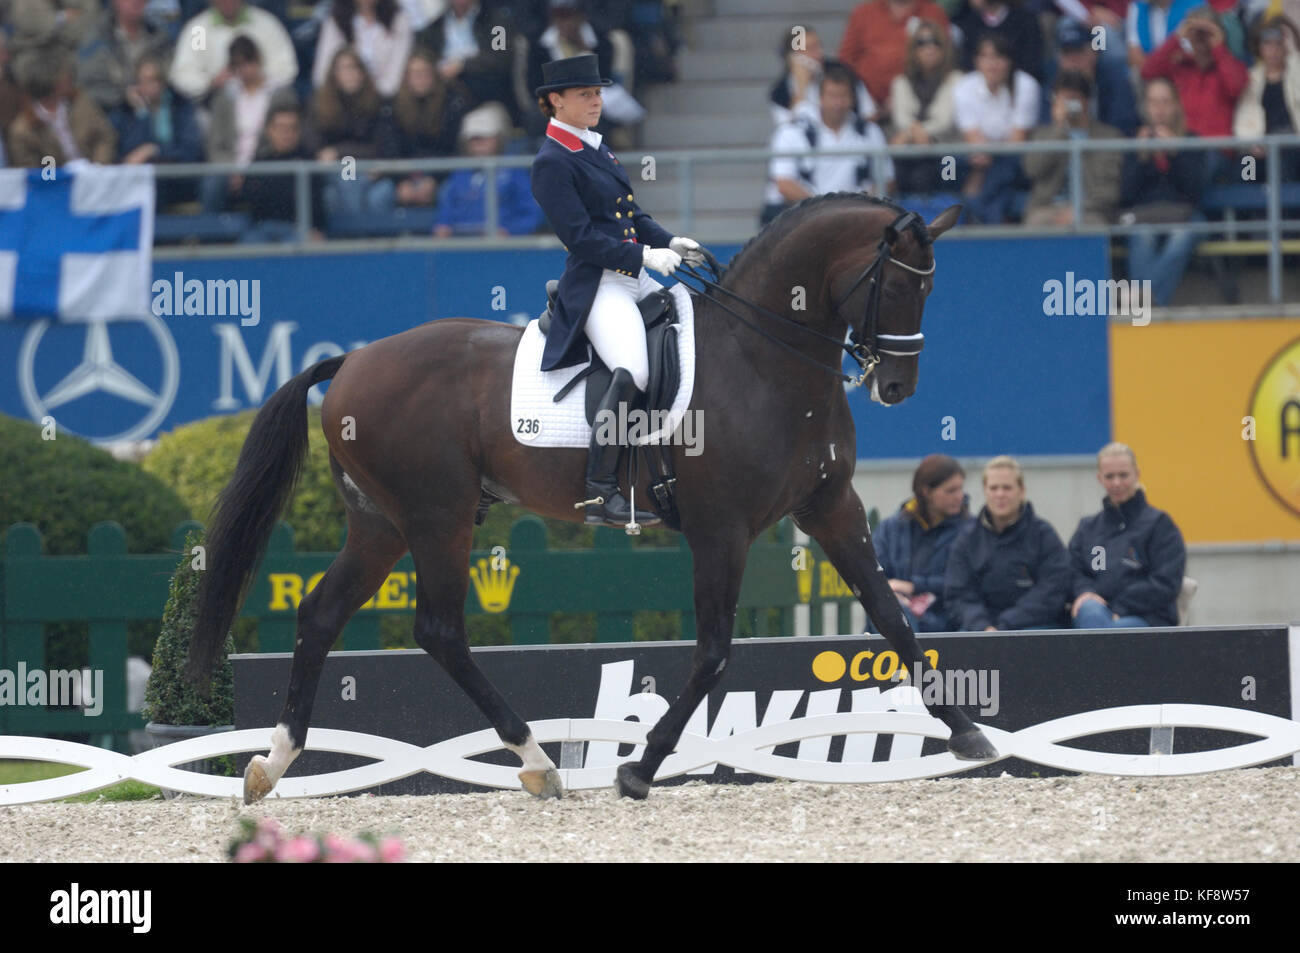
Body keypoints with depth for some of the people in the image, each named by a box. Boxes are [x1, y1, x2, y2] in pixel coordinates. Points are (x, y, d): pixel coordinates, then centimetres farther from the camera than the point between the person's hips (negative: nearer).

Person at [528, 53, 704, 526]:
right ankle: (600, 495, -30)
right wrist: (645, 256, -20)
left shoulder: (594, 148, 18)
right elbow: (580, 236, -16)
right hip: (596, 286, -10)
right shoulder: (552, 163, -10)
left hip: (634, 279, 10)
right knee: (632, 371, -30)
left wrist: (669, 242, 5)